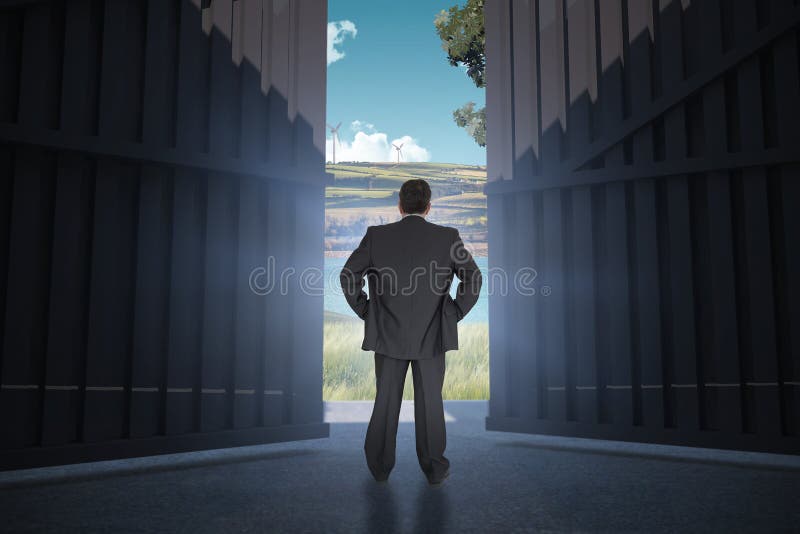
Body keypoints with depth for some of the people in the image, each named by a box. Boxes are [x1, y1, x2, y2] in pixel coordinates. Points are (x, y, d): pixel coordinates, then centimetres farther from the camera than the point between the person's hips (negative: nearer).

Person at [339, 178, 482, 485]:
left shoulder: (377, 235, -4)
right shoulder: (448, 237, -6)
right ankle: (434, 468, 20)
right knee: (430, 403, 11)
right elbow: (473, 278, -6)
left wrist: (364, 311, 6)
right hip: (432, 336, -1)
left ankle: (379, 467, 24)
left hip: (387, 334, 1)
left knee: (386, 402, 13)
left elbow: (349, 275, -3)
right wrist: (455, 313, 3)